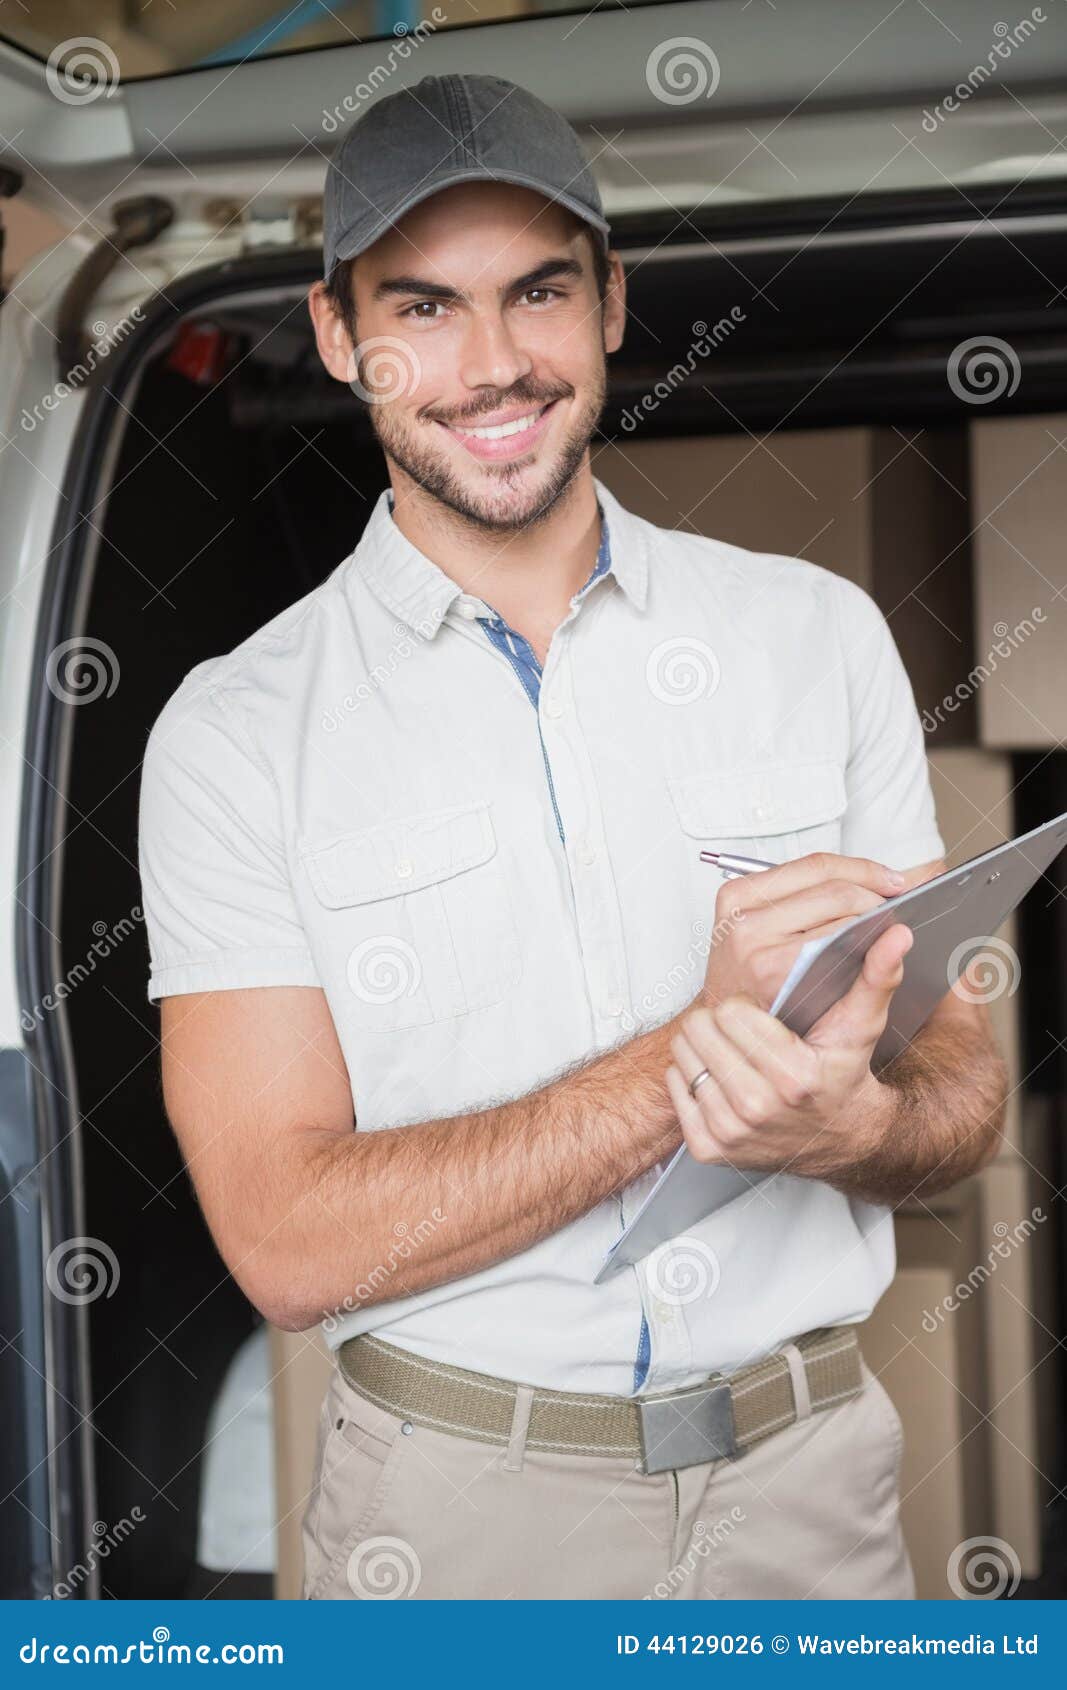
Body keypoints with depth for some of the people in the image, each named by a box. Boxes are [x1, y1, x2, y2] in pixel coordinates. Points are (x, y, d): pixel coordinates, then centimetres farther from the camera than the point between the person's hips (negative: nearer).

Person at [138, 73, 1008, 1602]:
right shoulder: (237, 734, -8)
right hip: (459, 1513, -2)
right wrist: (697, 1055, -23)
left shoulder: (820, 632, 0)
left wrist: (857, 1126, -22)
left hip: (812, 1476, 3)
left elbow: (964, 1074, 1)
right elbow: (289, 1241, -15)